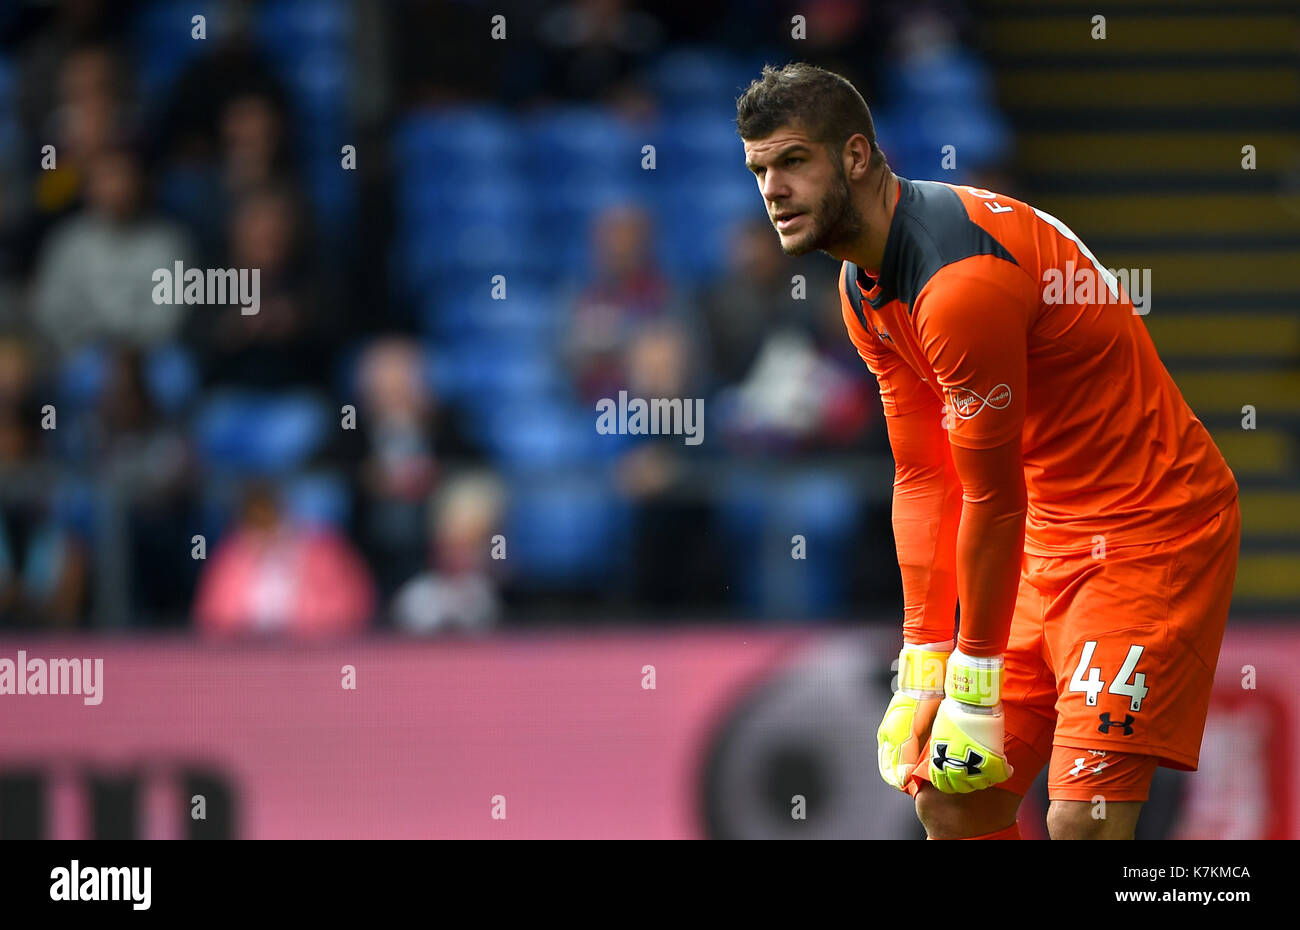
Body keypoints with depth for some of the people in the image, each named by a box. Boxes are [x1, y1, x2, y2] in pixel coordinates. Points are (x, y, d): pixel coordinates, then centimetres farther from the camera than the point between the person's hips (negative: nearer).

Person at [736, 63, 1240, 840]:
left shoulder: (962, 279, -25)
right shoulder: (865, 287, 5)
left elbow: (995, 499, -20)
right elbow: (924, 481, 9)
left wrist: (977, 686, -11)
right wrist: (924, 665, 4)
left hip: (1153, 529, -10)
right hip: (1051, 539, 10)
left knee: (1081, 819, -20)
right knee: (952, 805, 6)